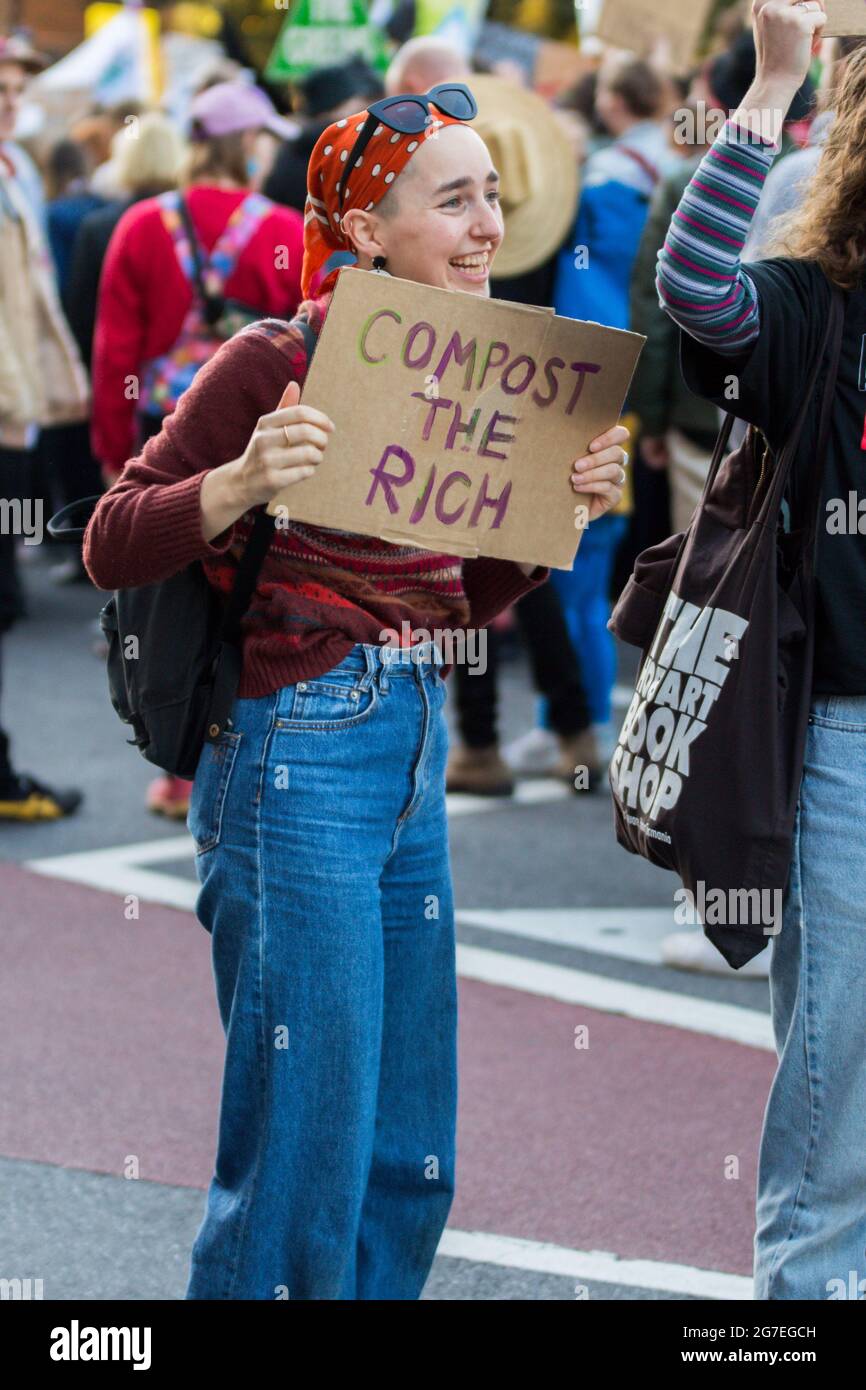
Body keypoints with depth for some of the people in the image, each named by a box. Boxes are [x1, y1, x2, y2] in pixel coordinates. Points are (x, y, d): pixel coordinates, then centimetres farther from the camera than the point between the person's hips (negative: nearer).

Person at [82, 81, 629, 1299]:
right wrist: (246, 483, -25)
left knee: (409, 1157, 14)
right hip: (301, 755, -8)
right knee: (305, 1151, -2)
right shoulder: (277, 361, -12)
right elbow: (111, 547, -9)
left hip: (414, 755, 8)